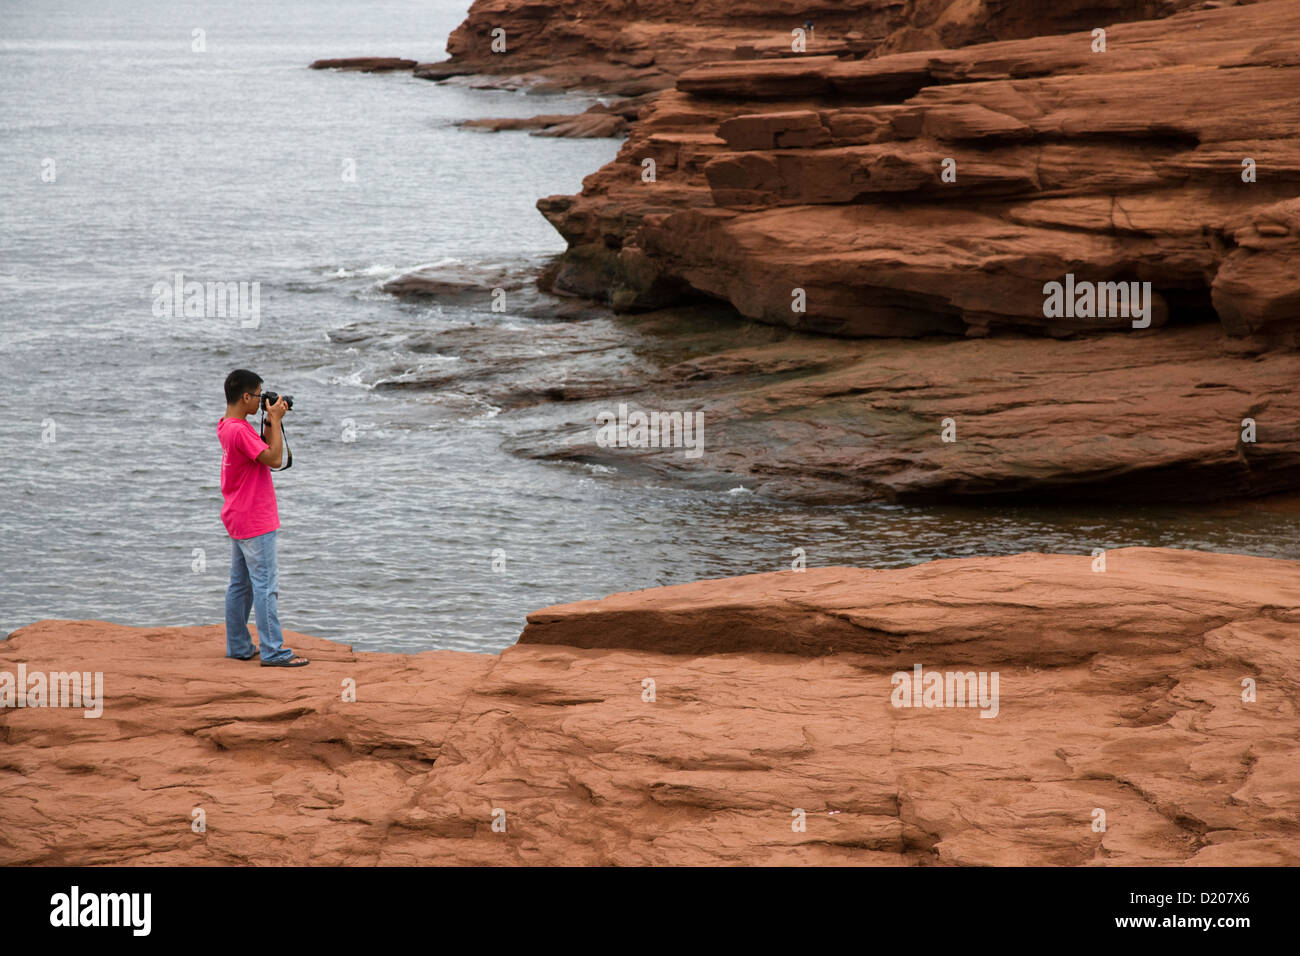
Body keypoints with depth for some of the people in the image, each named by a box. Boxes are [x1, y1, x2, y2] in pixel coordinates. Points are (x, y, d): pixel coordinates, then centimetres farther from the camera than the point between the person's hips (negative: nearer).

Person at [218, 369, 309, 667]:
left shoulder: (226, 426, 10)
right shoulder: (239, 430, -22)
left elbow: (264, 451, 18)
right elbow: (274, 459, -23)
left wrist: (271, 421, 8)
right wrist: (275, 420, -17)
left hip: (238, 519, 10)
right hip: (255, 523, -10)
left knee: (240, 584, 14)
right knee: (266, 585, -7)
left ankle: (238, 646, 19)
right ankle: (273, 652, -7)